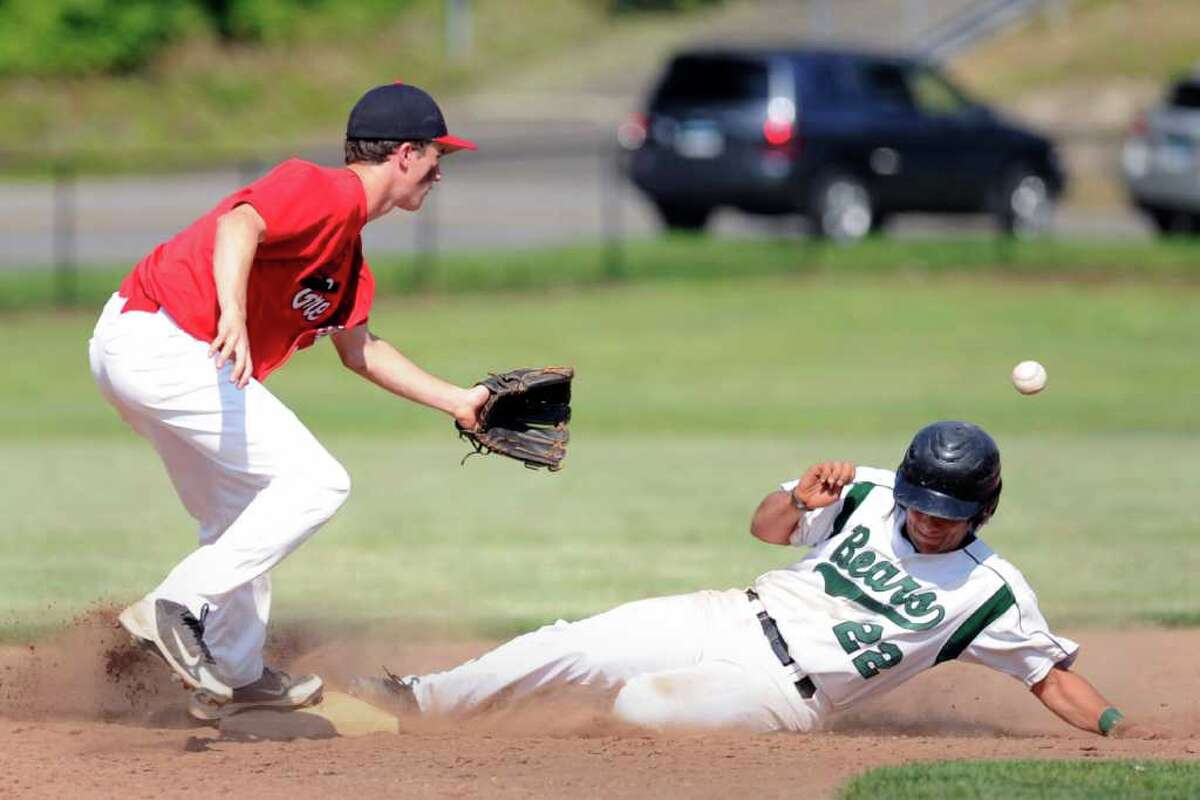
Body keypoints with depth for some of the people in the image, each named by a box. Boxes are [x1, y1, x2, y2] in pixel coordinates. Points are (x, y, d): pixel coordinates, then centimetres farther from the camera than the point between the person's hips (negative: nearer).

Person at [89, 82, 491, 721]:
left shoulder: (347, 242, 20)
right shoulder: (328, 193, -11)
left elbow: (359, 350, 30)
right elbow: (238, 225, -30)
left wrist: (457, 402, 31)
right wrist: (233, 314, -45)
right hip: (161, 341, -11)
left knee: (239, 518, 24)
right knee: (316, 482, -12)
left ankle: (233, 675, 33)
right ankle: (176, 607, -18)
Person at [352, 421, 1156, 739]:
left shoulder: (992, 593, -8)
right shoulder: (869, 496, 1)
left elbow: (1052, 672, -3)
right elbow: (766, 526, 7)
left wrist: (1117, 723, -19)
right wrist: (801, 500, -17)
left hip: (782, 695, -4)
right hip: (738, 619, 4)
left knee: (639, 701, -28)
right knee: (576, 646, -5)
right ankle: (426, 698, 10)